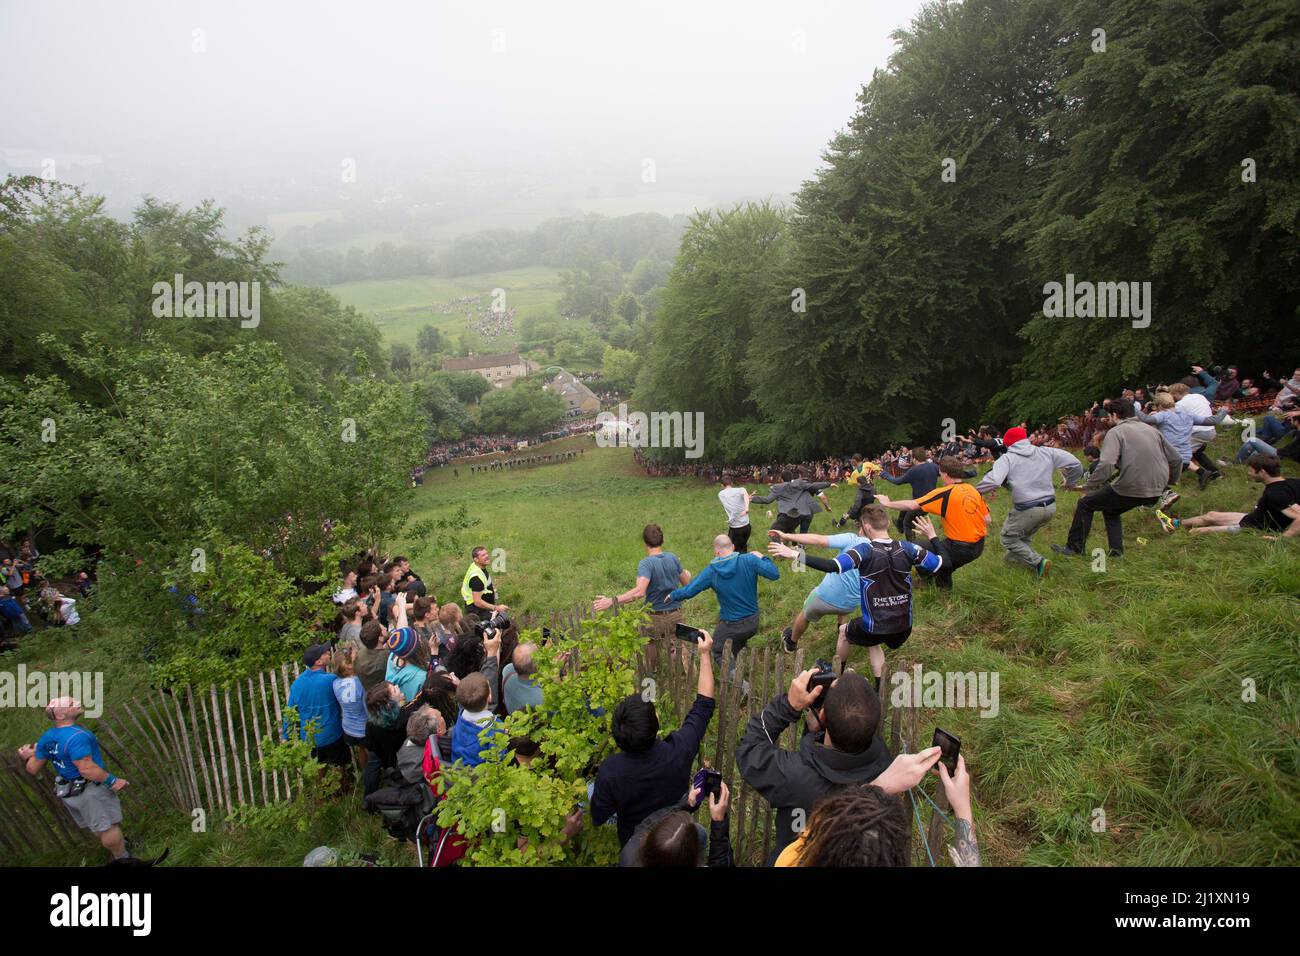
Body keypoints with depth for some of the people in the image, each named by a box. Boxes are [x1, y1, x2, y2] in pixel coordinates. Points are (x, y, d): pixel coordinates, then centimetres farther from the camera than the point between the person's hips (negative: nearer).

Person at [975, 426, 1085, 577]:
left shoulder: (1008, 458, -8)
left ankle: (1037, 562, 0)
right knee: (1025, 535, 30)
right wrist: (1071, 482, 23)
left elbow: (992, 481, -24)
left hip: (1027, 510, -6)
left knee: (1008, 537, 13)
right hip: (1050, 507, 6)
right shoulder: (1047, 452, 5)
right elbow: (1075, 464, 6)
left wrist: (976, 491, -7)